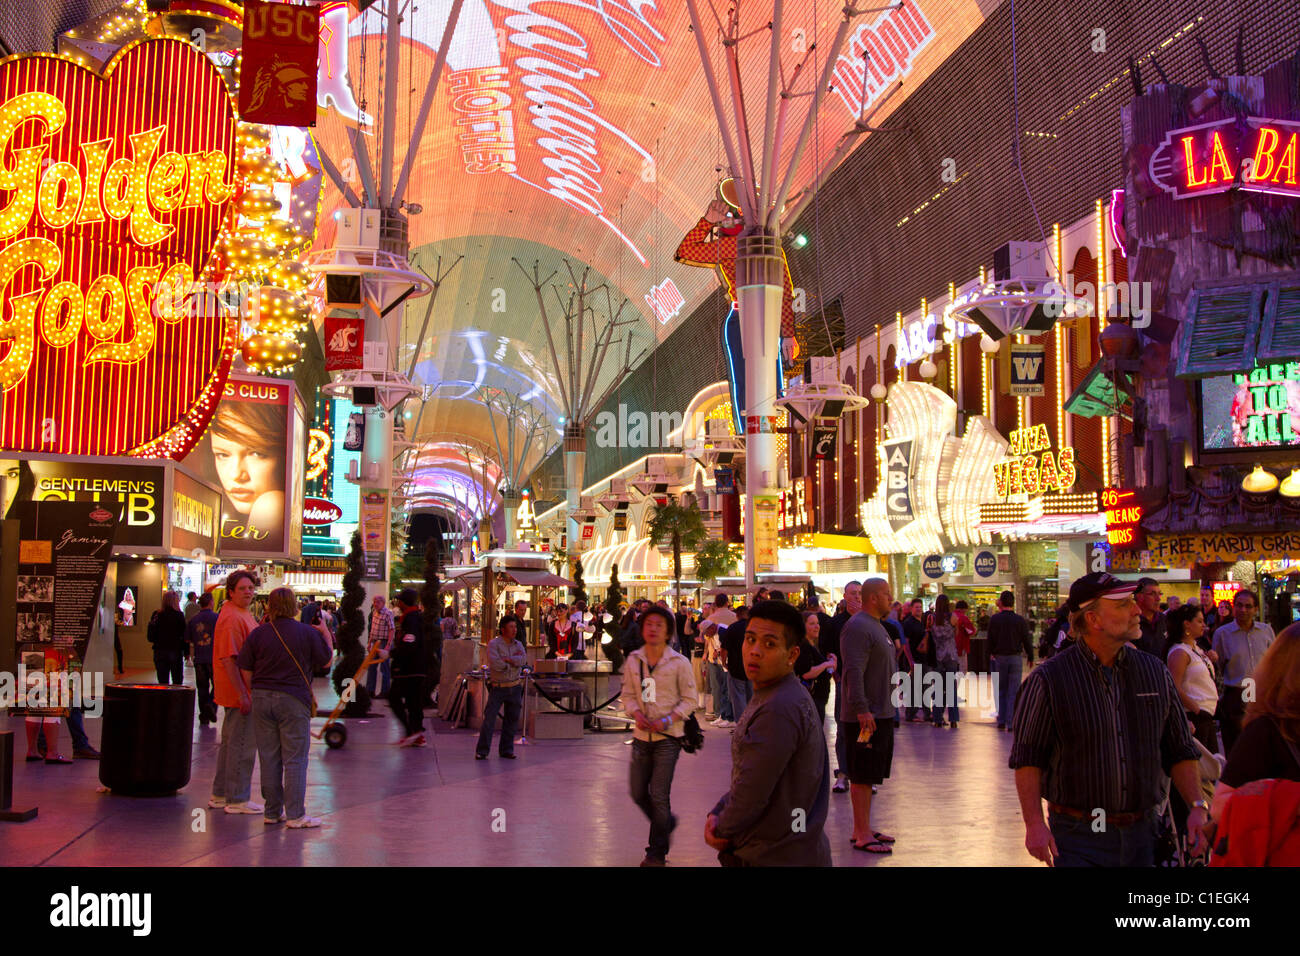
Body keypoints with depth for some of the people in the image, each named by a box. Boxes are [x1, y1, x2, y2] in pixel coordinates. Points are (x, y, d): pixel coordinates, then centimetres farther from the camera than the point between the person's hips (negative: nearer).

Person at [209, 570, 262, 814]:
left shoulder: (242, 614, 15)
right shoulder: (232, 617, -18)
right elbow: (229, 659, -25)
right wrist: (242, 694, -26)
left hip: (240, 691, 11)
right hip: (238, 692, -11)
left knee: (230, 742, 17)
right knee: (243, 745, -5)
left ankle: (220, 795, 27)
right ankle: (237, 799, 2)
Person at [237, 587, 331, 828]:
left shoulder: (258, 634, 2)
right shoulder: (307, 633, -5)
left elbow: (245, 670, 3)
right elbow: (326, 661, 6)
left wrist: (254, 694, 16)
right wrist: (326, 634, 19)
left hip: (262, 698, 3)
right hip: (293, 699, -3)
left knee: (269, 758, 10)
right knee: (295, 758, 1)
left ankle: (272, 811, 17)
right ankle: (295, 815, 0)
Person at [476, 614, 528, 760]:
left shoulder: (518, 644, 9)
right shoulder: (493, 644, -7)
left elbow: (523, 660, -10)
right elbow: (496, 664, -21)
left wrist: (507, 659, -17)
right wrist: (515, 661, -9)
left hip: (515, 688, 5)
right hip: (498, 687, -5)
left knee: (512, 719, 8)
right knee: (489, 719, -8)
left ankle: (506, 749, 19)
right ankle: (482, 751, -2)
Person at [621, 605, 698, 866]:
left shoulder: (679, 663, -8)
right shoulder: (633, 660, 2)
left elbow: (689, 699, -3)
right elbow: (628, 695, 10)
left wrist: (668, 720, -16)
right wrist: (636, 713, -10)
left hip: (668, 737, -4)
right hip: (642, 736, 4)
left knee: (659, 795, -5)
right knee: (638, 793, 10)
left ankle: (657, 853, 11)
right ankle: (666, 823, 40)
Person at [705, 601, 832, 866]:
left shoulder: (779, 709, -24)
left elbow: (752, 794, -23)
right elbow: (747, 776, 13)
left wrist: (722, 832, -7)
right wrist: (717, 813, -1)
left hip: (778, 858, -9)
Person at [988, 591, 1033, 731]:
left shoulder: (994, 619, -5)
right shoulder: (1020, 620, -6)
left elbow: (990, 639, -3)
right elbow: (1026, 640, -2)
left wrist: (991, 653, 12)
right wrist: (1030, 656, 10)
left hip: (1000, 657, 1)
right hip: (1016, 658, -1)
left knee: (1001, 690, 14)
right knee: (1013, 692, 3)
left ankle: (1001, 721, 12)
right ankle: (1011, 723, -1)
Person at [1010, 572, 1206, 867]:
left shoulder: (1155, 671, 6)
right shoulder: (1049, 679, -8)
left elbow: (1180, 751, 11)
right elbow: (1027, 758, -7)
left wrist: (1198, 806, -1)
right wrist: (1034, 824, -15)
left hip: (1142, 834, 4)